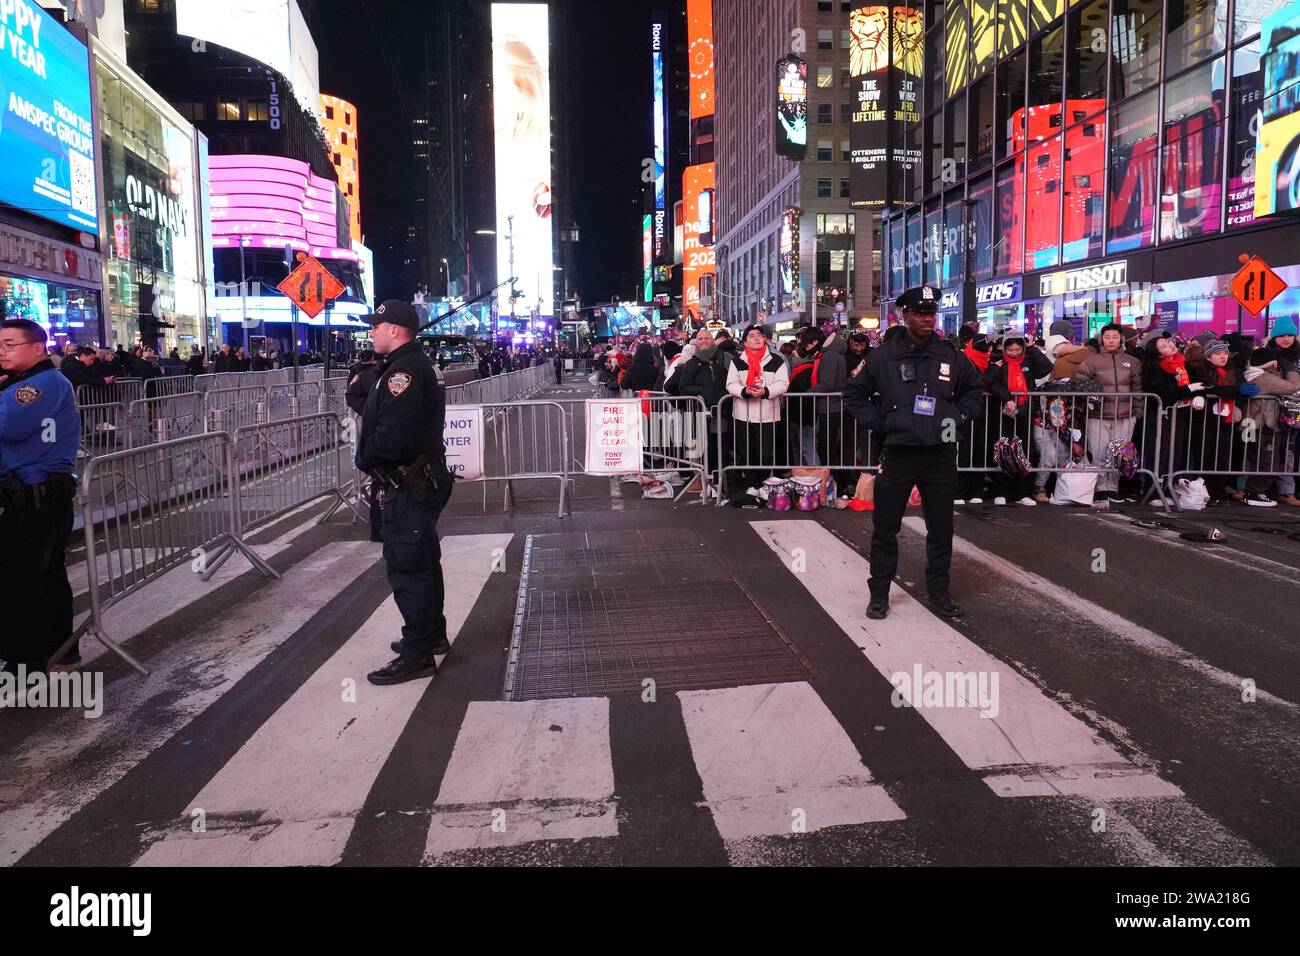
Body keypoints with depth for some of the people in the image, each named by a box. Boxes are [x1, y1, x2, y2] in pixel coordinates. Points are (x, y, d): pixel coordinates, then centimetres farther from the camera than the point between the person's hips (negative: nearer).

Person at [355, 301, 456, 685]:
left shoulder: (404, 371, -19)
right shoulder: (421, 366, 15)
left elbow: (392, 435, -28)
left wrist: (364, 458, -10)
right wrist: (369, 456, 7)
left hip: (407, 487, -11)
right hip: (423, 479, 11)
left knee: (407, 568, -6)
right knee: (423, 560, 20)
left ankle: (417, 655, 1)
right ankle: (432, 635, 33)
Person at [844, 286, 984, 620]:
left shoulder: (950, 355, 3)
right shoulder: (883, 355, -2)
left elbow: (974, 391, 18)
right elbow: (854, 394, 8)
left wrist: (958, 417, 3)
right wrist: (878, 423, -2)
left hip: (940, 454, 2)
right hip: (898, 452, -2)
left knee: (941, 528, 9)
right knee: (885, 527, 4)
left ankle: (939, 591, 22)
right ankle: (879, 593, 15)